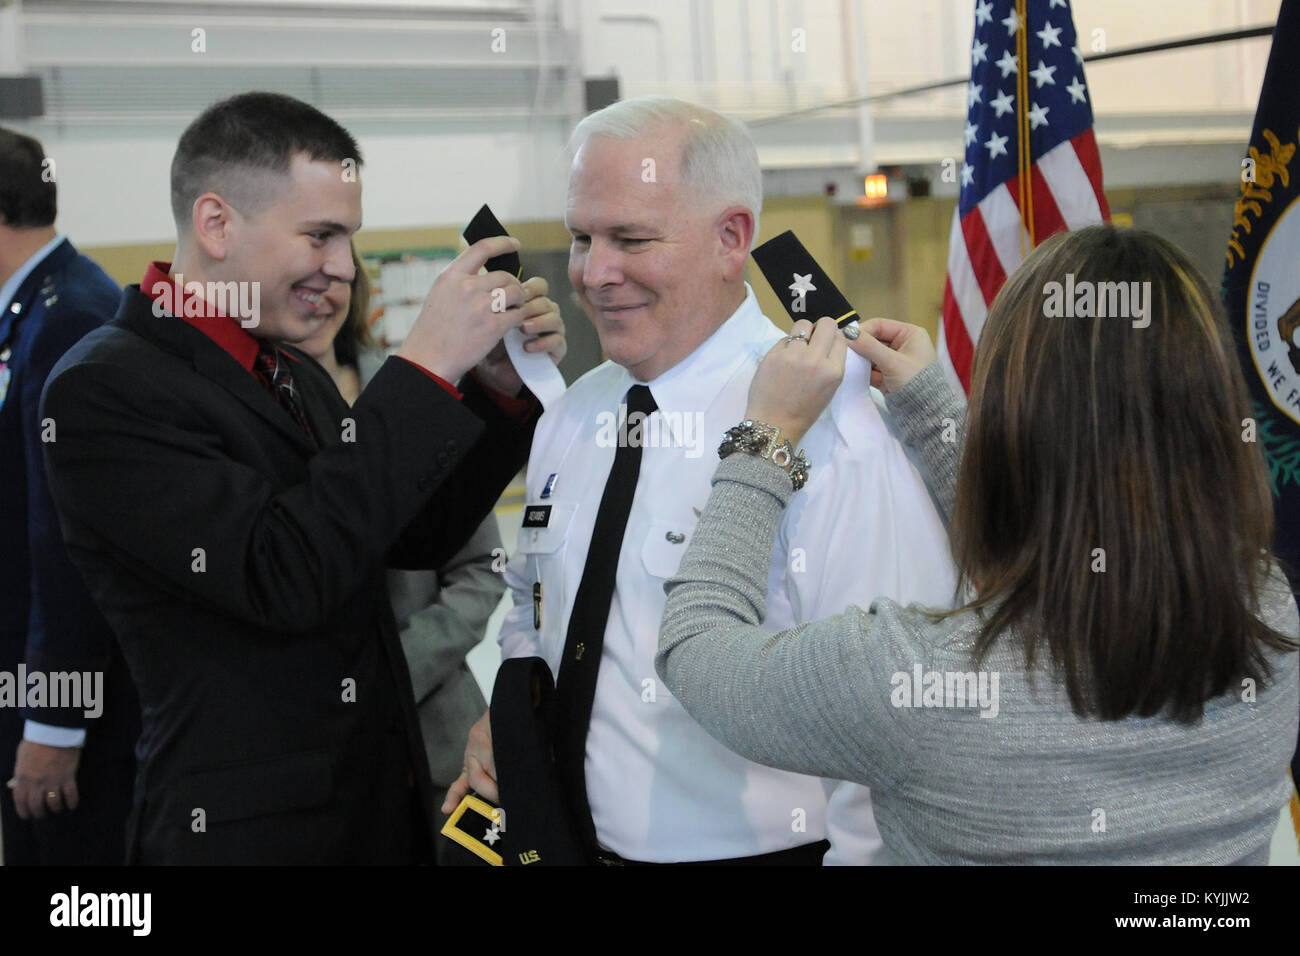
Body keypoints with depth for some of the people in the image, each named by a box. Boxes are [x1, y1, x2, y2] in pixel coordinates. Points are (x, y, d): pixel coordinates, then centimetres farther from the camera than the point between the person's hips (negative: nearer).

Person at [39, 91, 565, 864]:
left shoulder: (292, 372, 9)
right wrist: (425, 369, -23)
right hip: (252, 828, -7)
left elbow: (418, 537, 14)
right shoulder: (103, 388, -15)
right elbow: (282, 576, -25)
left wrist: (502, 388, -1)